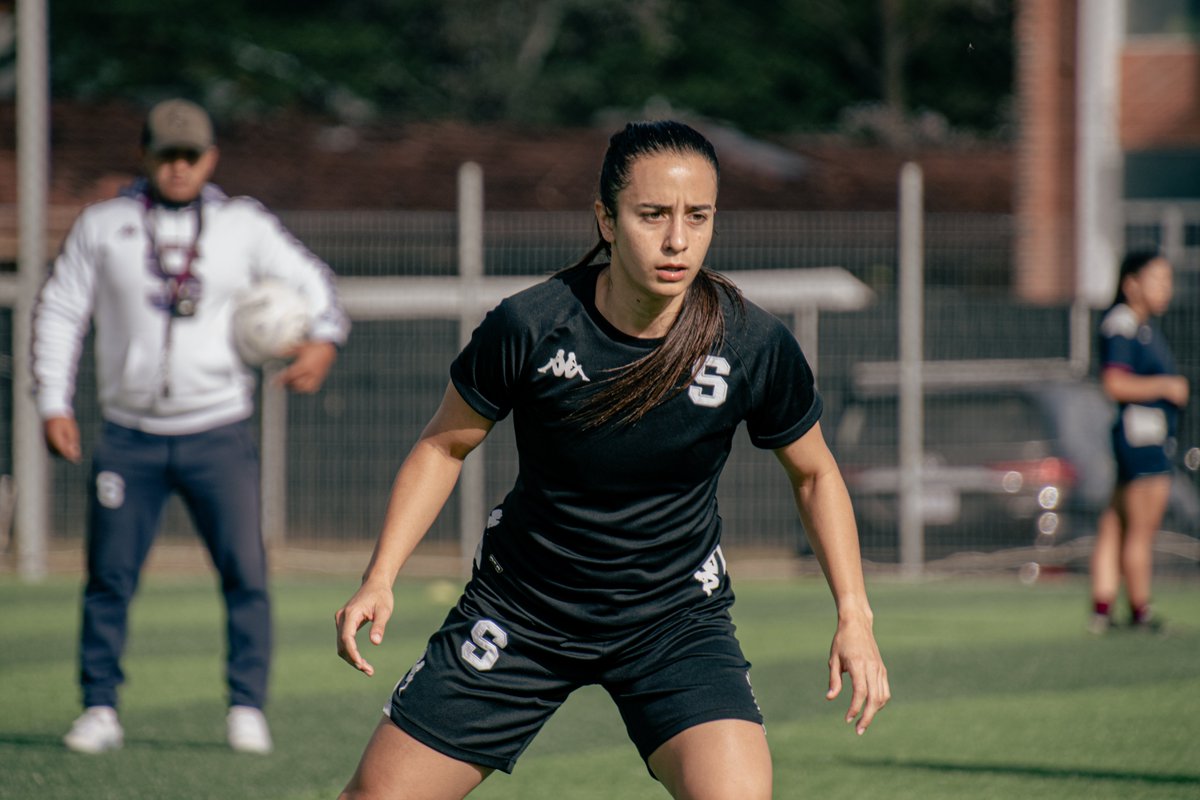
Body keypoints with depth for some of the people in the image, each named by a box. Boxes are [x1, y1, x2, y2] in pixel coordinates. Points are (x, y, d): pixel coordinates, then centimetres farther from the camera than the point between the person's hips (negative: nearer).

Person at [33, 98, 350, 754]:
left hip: (218, 432, 0)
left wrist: (322, 342, -12)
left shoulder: (245, 225, 5)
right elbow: (58, 312, 8)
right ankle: (100, 709, 10)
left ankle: (247, 710, 1)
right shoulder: (102, 226, 5)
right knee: (109, 578, 0)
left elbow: (311, 282, 9)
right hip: (130, 437, 0)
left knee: (245, 573, -7)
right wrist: (54, 405, 0)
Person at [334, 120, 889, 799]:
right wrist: (380, 578, -11)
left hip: (678, 616, -1)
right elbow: (443, 447, -2)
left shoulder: (755, 346, -17)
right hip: (520, 608, 1)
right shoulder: (529, 327, -19)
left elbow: (814, 472, 2)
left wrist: (855, 618, -5)